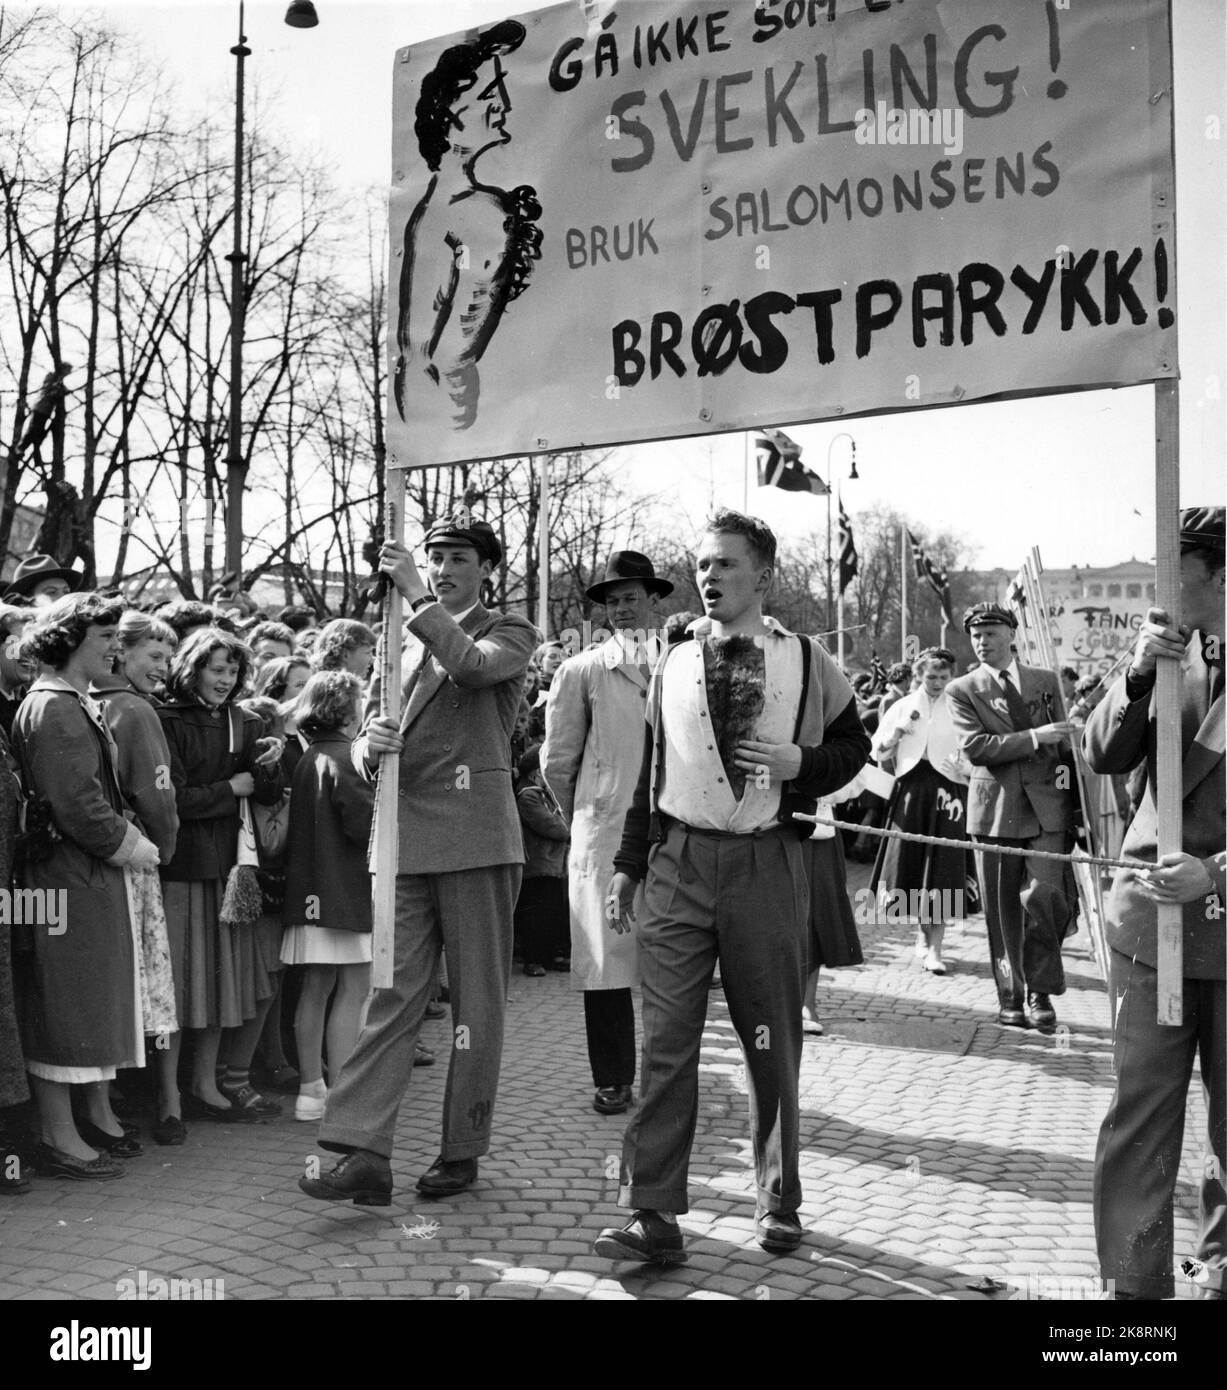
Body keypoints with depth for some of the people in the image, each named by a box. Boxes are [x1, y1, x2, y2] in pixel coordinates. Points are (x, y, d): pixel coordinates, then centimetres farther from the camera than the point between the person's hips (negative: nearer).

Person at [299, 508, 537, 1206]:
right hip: (405, 839, 4)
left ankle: (463, 1151, 12)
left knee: (478, 1000, 3)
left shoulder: (511, 632, 5)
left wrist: (418, 596, -17)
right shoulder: (401, 641, 19)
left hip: (476, 837, -4)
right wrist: (369, 745, -8)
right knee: (391, 995, -2)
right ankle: (366, 1154, -4)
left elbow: (472, 665, -18)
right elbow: (367, 729, 15)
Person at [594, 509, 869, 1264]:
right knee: (665, 1042, -3)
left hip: (767, 865, -1)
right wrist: (627, 865, 10)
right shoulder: (673, 666, 10)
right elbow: (651, 773, 14)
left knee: (773, 1045, 9)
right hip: (679, 864, 2)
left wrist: (799, 762, -9)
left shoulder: (808, 663, 2)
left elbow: (855, 745, 12)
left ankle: (780, 1203, 25)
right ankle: (655, 1217, 2)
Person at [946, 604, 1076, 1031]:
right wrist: (1034, 737, -14)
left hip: (1047, 806, 1)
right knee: (1003, 911, 3)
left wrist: (1066, 766, -2)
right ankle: (1011, 998, 15)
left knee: (1044, 896, -12)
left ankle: (1041, 991, 5)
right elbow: (974, 746, -9)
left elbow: (1065, 739, 20)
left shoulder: (1046, 682, 13)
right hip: (996, 808, 0)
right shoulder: (961, 690, 5)